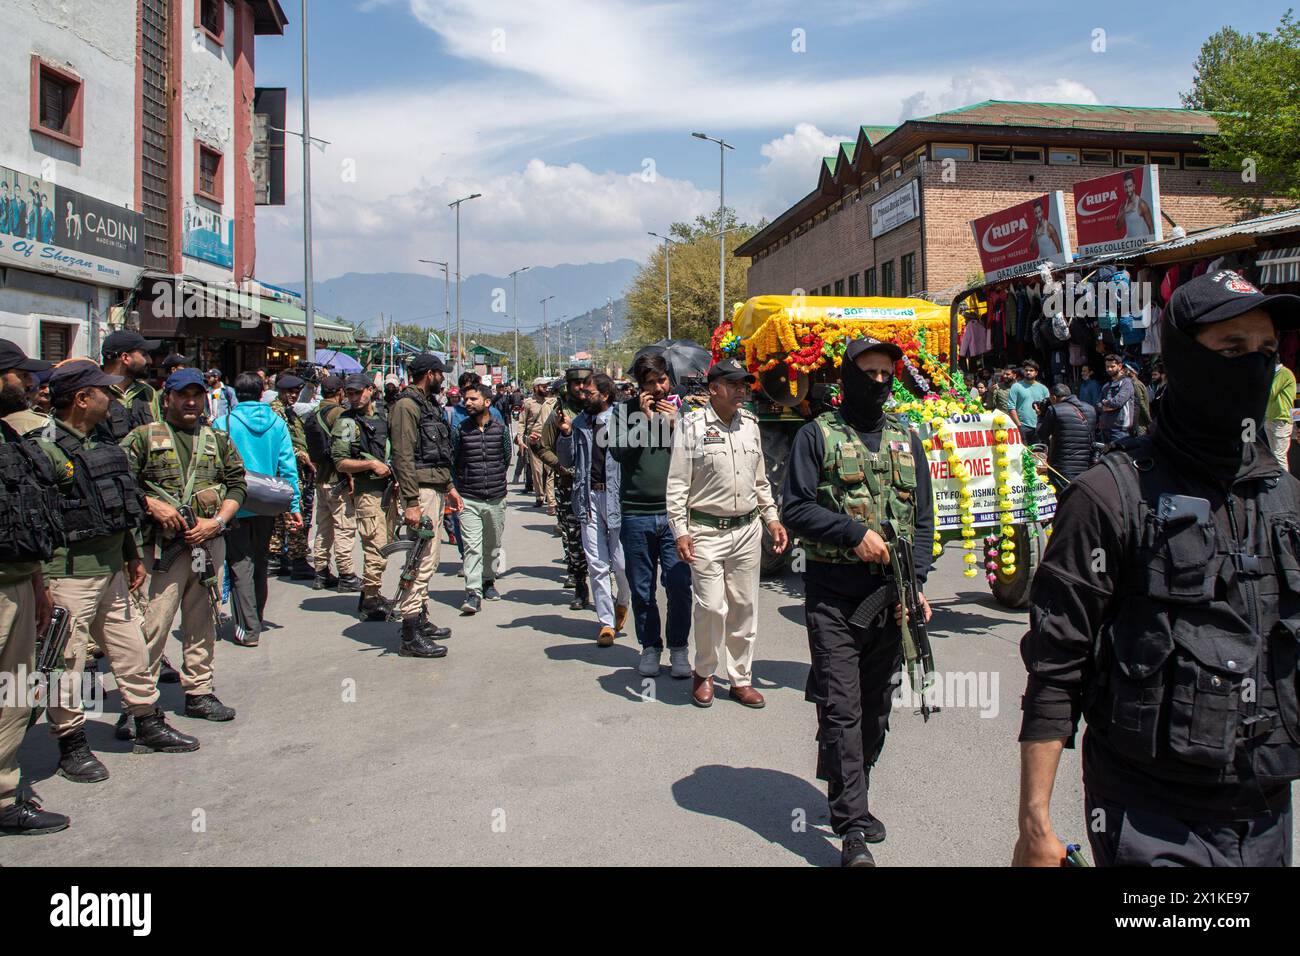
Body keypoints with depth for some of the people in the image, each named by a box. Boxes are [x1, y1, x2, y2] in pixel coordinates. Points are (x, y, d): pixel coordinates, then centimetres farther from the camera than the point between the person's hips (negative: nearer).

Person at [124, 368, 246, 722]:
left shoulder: (218, 440, 15)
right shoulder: (143, 437, 5)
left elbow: (238, 485, 11)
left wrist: (217, 522, -3)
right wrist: (151, 504, -15)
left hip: (210, 542, 4)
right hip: (163, 544, -4)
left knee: (203, 622, 11)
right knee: (153, 625, -6)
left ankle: (199, 692, 21)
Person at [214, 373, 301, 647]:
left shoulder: (223, 424, -8)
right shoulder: (276, 422, 0)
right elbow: (288, 465, 0)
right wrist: (294, 505, 4)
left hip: (236, 504, -4)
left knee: (240, 564, 0)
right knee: (260, 562, 17)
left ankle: (248, 630, -4)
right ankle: (257, 621, 30)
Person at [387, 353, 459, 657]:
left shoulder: (429, 404, 20)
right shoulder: (406, 406, -12)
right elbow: (403, 457, -18)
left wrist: (449, 487, 24)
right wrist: (411, 502, -22)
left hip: (435, 489, 10)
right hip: (421, 490, -10)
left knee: (428, 560, 16)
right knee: (421, 563, -9)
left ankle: (421, 621, 26)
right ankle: (411, 636, -6)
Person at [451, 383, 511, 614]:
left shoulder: (501, 429, 3)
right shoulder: (460, 430, -1)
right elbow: (452, 461, 7)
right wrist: (461, 485, 7)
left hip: (496, 497, 2)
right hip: (468, 499, -2)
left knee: (493, 545, 15)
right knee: (472, 546, -9)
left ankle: (488, 581, 33)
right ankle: (473, 593, -9)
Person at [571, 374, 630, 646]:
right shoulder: (581, 423, 13)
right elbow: (569, 459, 16)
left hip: (615, 496, -4)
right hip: (590, 495, 4)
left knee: (622, 563, -1)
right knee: (597, 565, 4)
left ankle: (621, 602, 29)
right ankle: (606, 621, 14)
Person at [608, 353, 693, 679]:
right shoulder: (626, 410, 6)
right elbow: (618, 450, -7)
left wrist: (675, 424, -10)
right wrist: (645, 418, -10)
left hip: (674, 512, 0)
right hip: (636, 514, 1)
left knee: (679, 585, -3)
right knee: (642, 588, 9)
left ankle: (678, 647, 15)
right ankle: (650, 646, 25)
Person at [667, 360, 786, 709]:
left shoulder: (750, 423, 12)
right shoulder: (692, 424, -5)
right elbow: (677, 483, -6)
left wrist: (771, 518, 15)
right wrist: (680, 531, -11)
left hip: (748, 529, 5)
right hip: (706, 531, -5)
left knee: (744, 607, 9)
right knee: (712, 606, -7)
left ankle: (740, 679, 22)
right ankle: (703, 673, 17)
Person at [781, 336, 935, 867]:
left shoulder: (906, 439, 14)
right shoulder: (817, 435, 1)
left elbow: (923, 518, 12)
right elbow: (794, 508, -5)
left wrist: (916, 581, 0)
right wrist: (855, 533, -15)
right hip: (834, 593, -4)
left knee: (877, 707, 13)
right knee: (841, 710, -5)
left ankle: (852, 802, 30)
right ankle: (853, 828, 1)